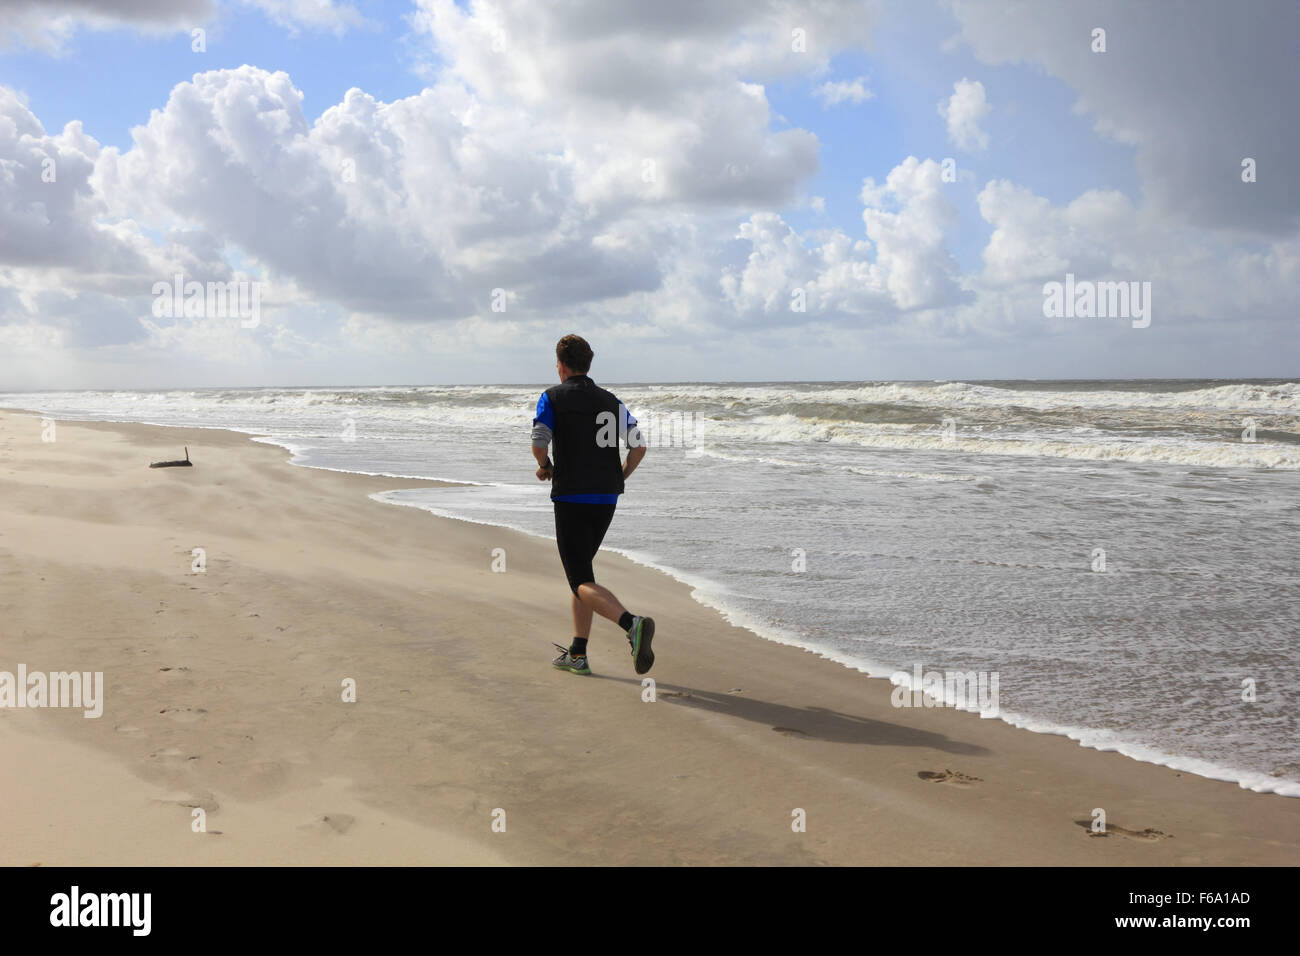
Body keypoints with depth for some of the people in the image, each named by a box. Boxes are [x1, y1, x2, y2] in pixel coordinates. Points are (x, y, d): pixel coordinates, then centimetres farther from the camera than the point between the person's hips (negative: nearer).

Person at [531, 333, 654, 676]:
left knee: (583, 583, -7)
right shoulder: (611, 401, 11)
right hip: (606, 500, 6)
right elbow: (639, 447, 2)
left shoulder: (552, 397, -2)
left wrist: (544, 467, 5)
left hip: (570, 498, -6)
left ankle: (632, 624, -33)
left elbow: (539, 442, -15)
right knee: (579, 569, 20)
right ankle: (577, 654, 20)